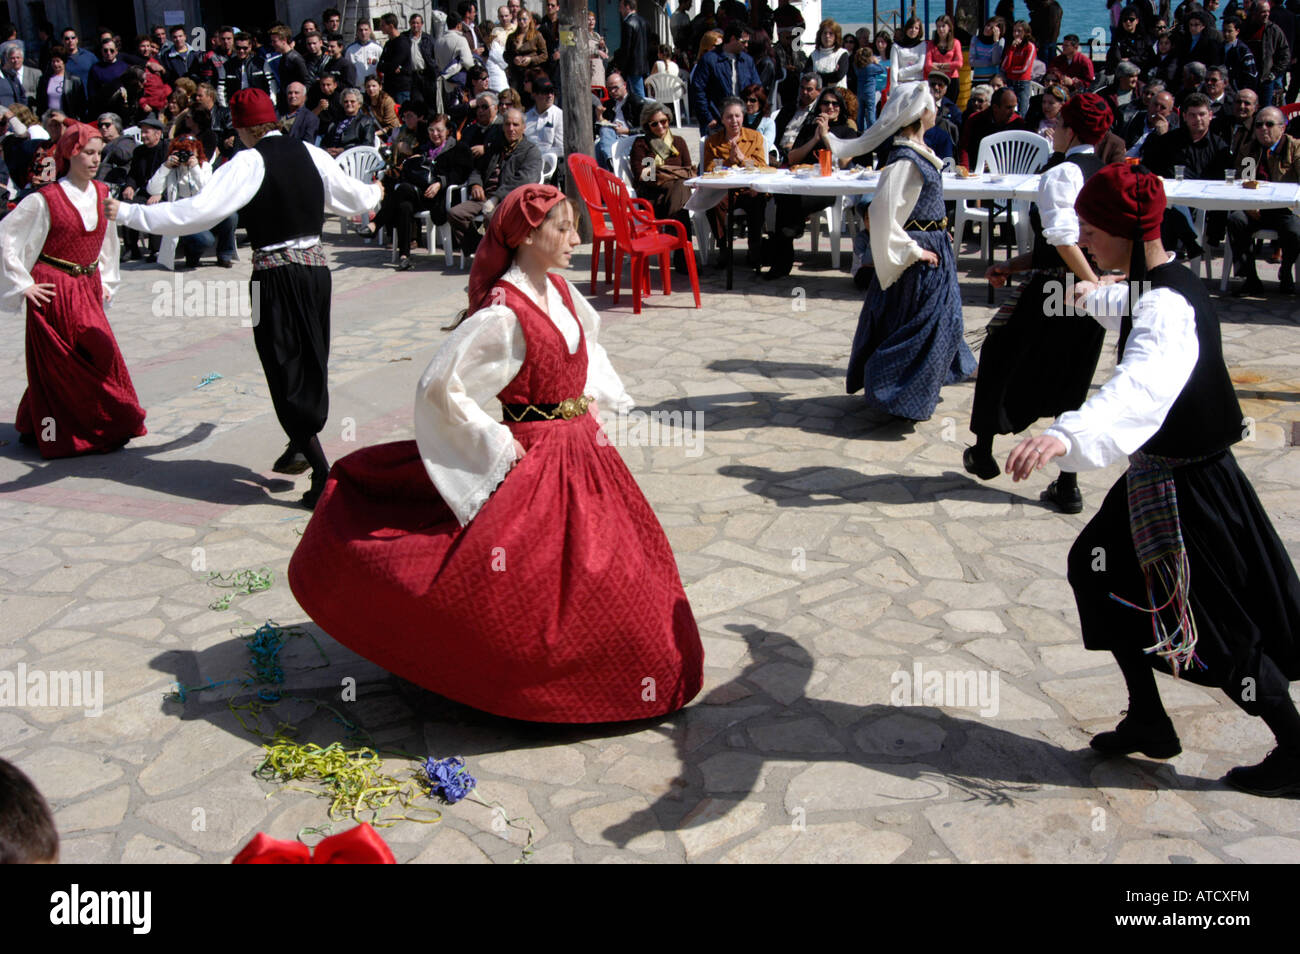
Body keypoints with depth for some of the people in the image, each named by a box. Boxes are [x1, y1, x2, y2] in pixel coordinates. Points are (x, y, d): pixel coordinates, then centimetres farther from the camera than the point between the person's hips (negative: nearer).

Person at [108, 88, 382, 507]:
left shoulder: (248, 162, -9)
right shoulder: (311, 155, 8)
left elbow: (200, 211, -19)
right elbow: (355, 198, 22)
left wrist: (130, 214, -13)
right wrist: (375, 193, 46)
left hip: (275, 273, -6)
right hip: (316, 267, 6)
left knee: (286, 368, 0)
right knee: (311, 362, 18)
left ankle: (322, 472, -4)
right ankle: (300, 447, 30)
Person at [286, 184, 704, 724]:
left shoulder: (560, 293, 3)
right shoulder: (503, 313, -22)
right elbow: (441, 387, -25)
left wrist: (597, 397, 14)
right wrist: (498, 446, -19)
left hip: (582, 449, 9)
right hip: (533, 457, -9)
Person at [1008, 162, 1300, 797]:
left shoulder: (1165, 307, -27)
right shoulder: (1167, 286, 4)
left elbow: (1141, 384, -49)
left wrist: (1068, 435, -65)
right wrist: (1097, 299, 54)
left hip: (1182, 485, -10)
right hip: (1160, 471, 10)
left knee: (1213, 629, 2)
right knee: (1101, 571, 17)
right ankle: (1147, 722, 28)